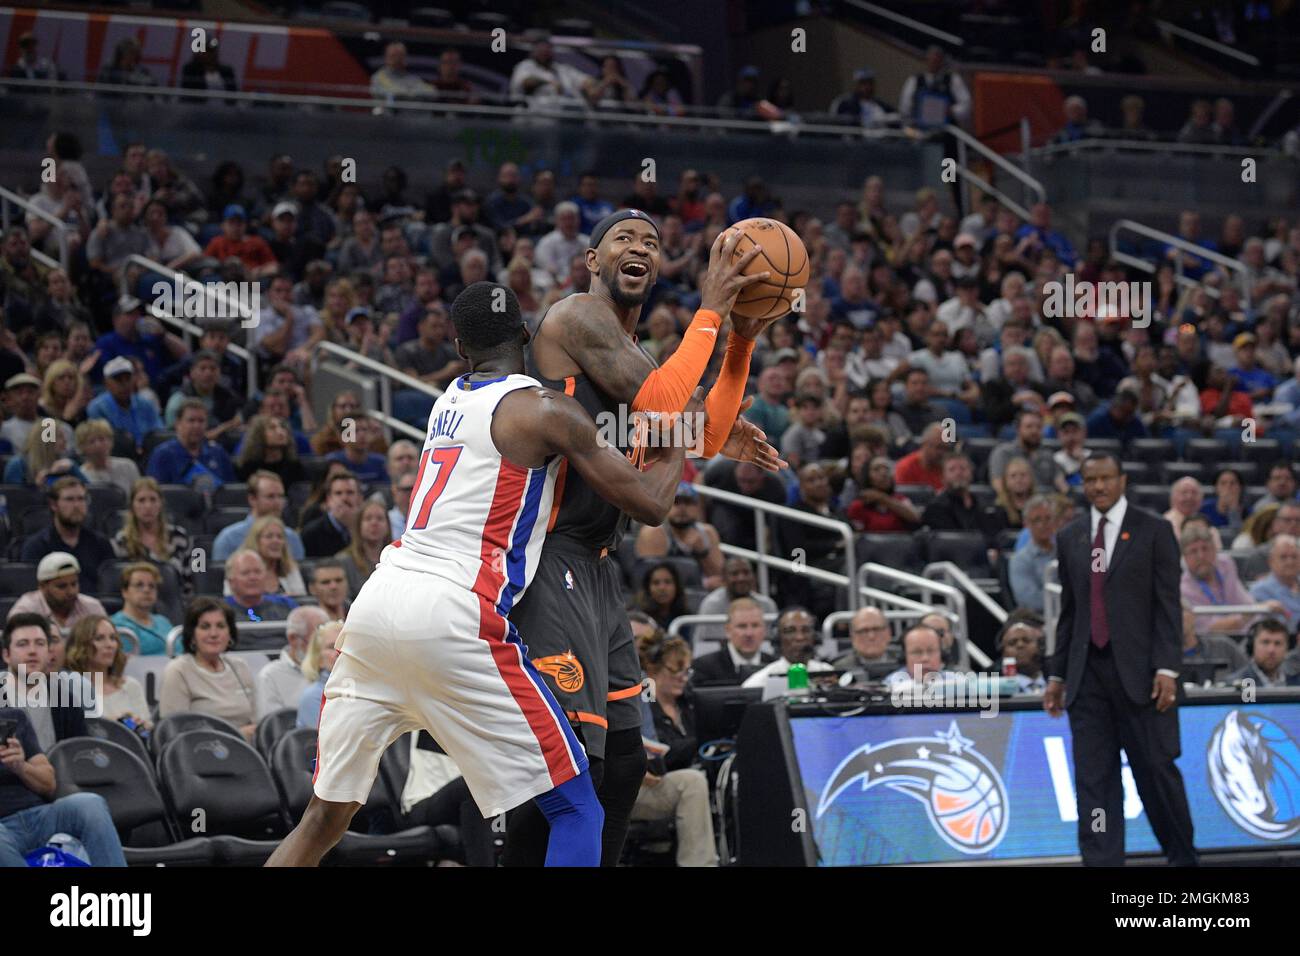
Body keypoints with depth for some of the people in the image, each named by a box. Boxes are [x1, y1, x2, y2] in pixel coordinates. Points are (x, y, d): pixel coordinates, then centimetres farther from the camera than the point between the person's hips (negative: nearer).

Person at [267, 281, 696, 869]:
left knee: (326, 815, 15)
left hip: (377, 602, 7)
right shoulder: (545, 410, 1)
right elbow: (649, 505, 3)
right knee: (576, 811, 1)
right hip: (452, 618, -7)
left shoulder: (448, 401, 23)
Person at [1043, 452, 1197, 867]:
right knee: (1093, 777, 1)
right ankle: (1102, 862, 3)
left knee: (1156, 769, -1)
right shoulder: (1069, 538, 13)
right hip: (1087, 672, 4)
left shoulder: (1153, 531, 1)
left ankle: (1183, 857, 15)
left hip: (1138, 670, -4)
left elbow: (1168, 604, -4)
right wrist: (1057, 674, 13)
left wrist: (1167, 668, -12)